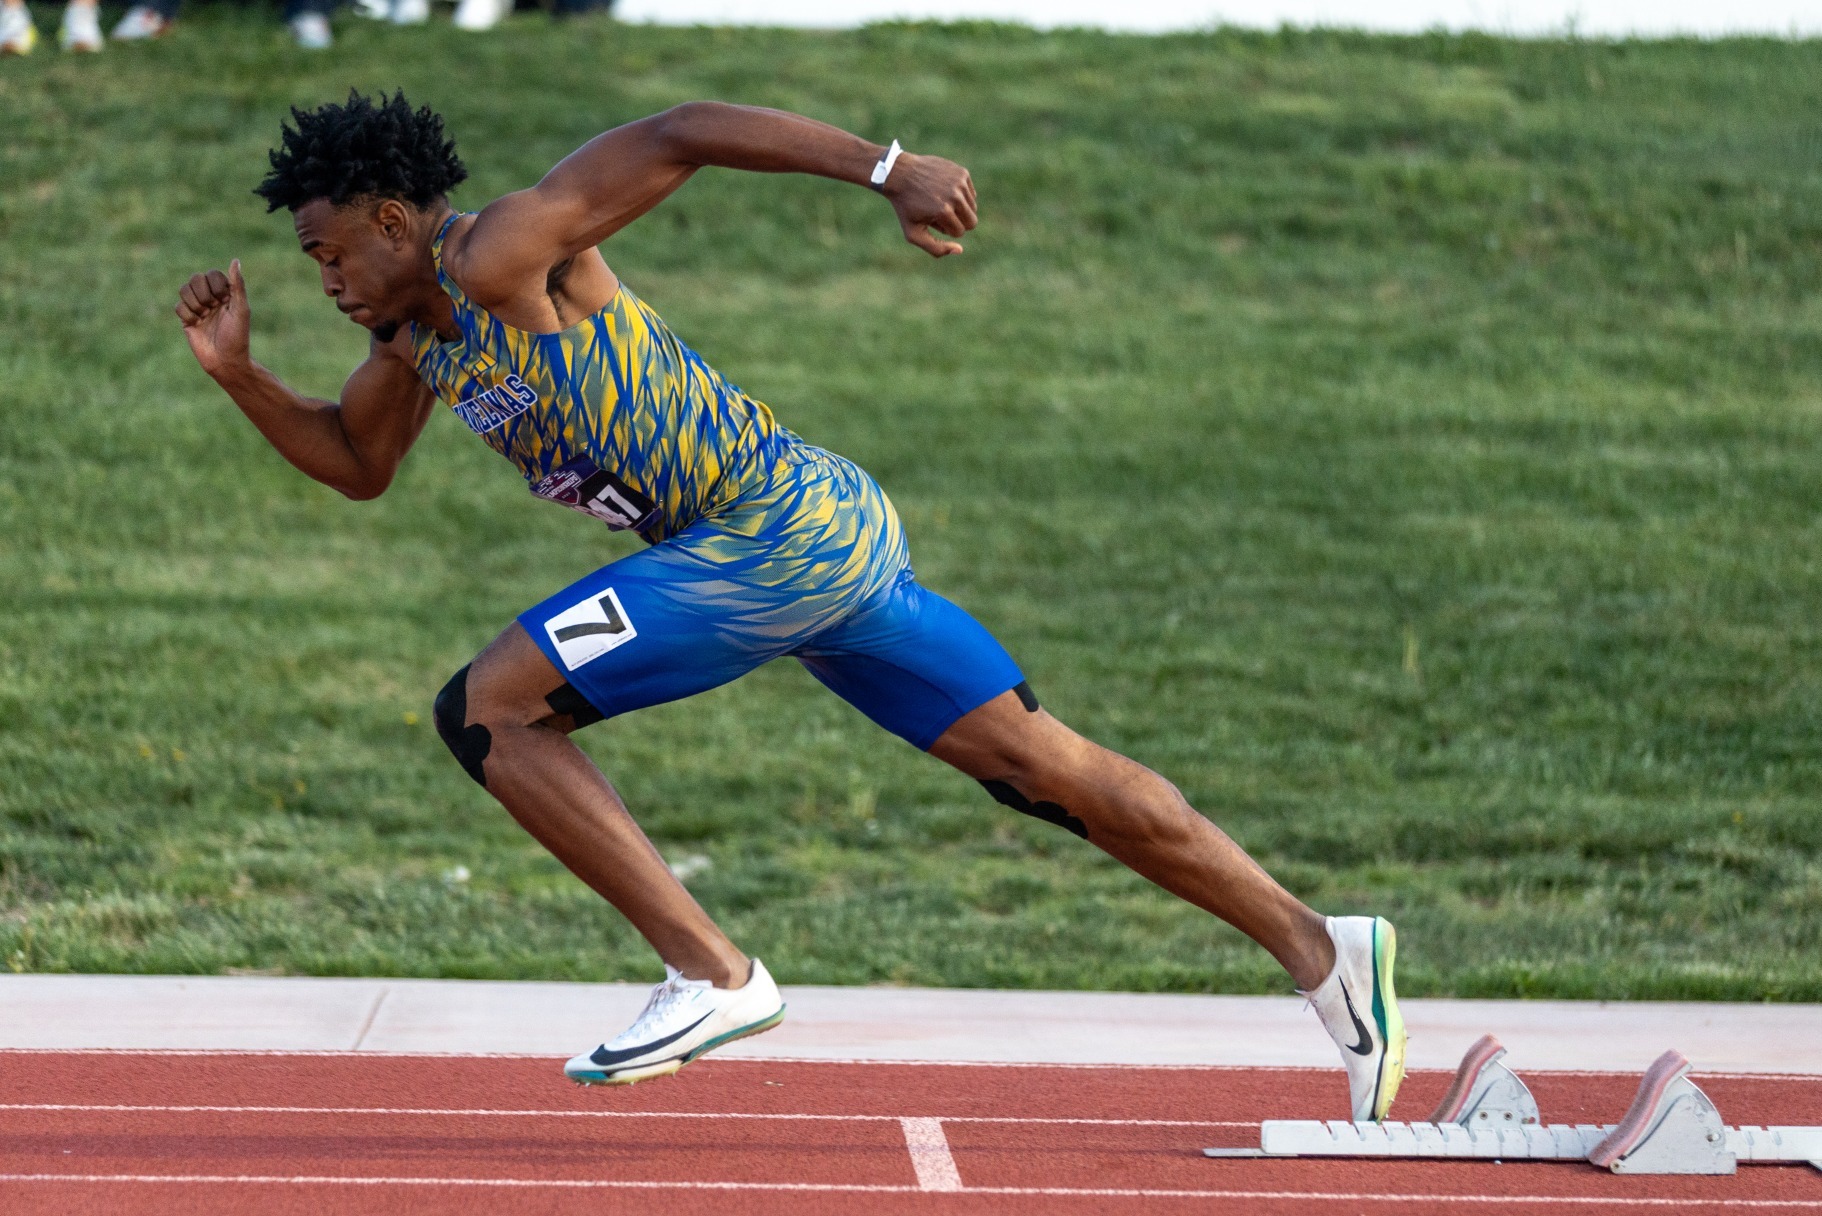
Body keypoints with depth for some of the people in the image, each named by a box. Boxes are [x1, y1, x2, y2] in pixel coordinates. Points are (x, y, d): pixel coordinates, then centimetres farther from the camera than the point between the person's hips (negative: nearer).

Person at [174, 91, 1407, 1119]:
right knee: (1046, 769, 10)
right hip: (830, 528, 10)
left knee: (488, 712, -7)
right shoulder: (418, 335, 16)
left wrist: (889, 169, -25)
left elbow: (678, 132, -19)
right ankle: (1316, 944, 11)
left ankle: (713, 977, -7)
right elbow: (357, 462, 33)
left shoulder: (499, 259, -12)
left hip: (780, 532, -10)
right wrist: (238, 371, 17)